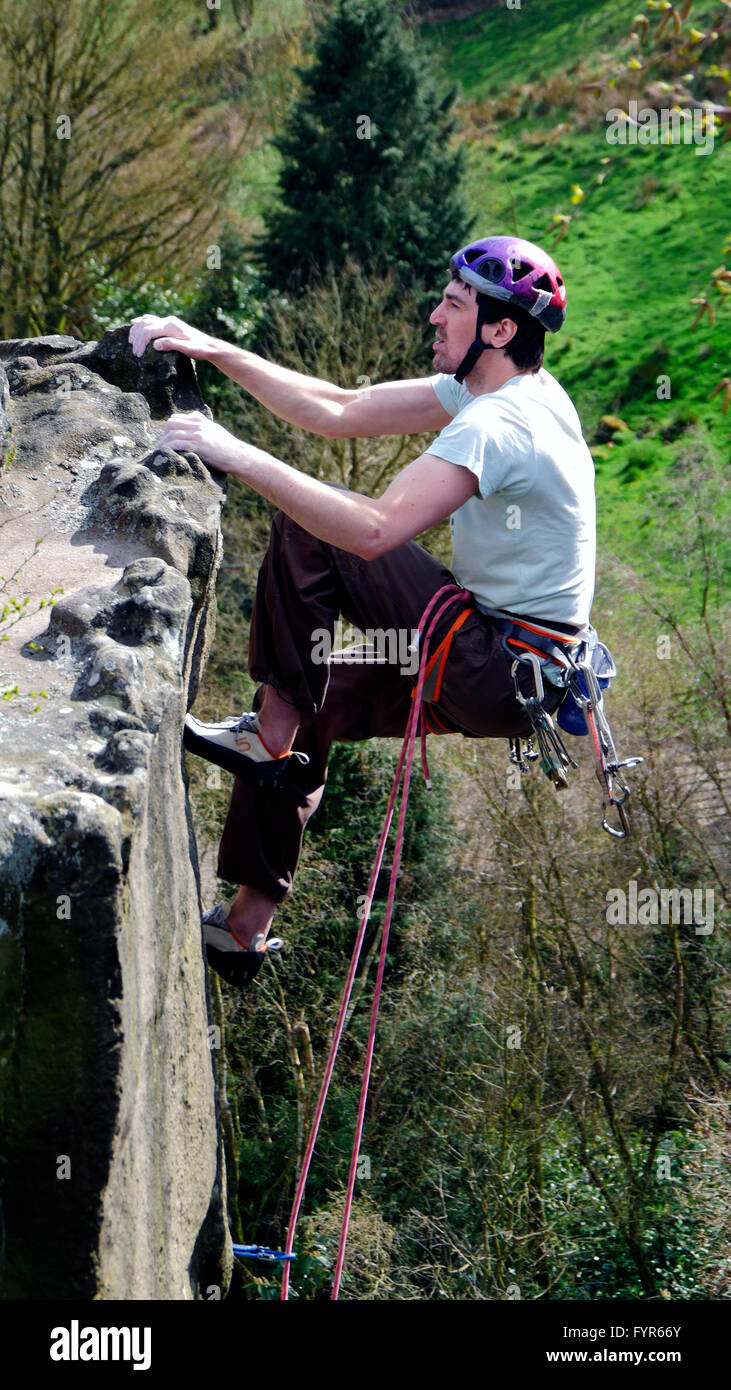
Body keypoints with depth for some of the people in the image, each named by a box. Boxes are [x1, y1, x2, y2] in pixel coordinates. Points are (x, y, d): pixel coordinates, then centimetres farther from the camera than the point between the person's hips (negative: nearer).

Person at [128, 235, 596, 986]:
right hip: (507, 662, 10)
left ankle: (272, 731, -2)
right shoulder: (494, 390, 8)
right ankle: (247, 925, 25)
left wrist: (238, 455, -31)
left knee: (309, 529, -13)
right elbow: (338, 411, 8)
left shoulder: (499, 425, -23)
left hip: (498, 674, -10)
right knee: (308, 701, 19)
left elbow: (376, 530, -34)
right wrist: (217, 352, 1)